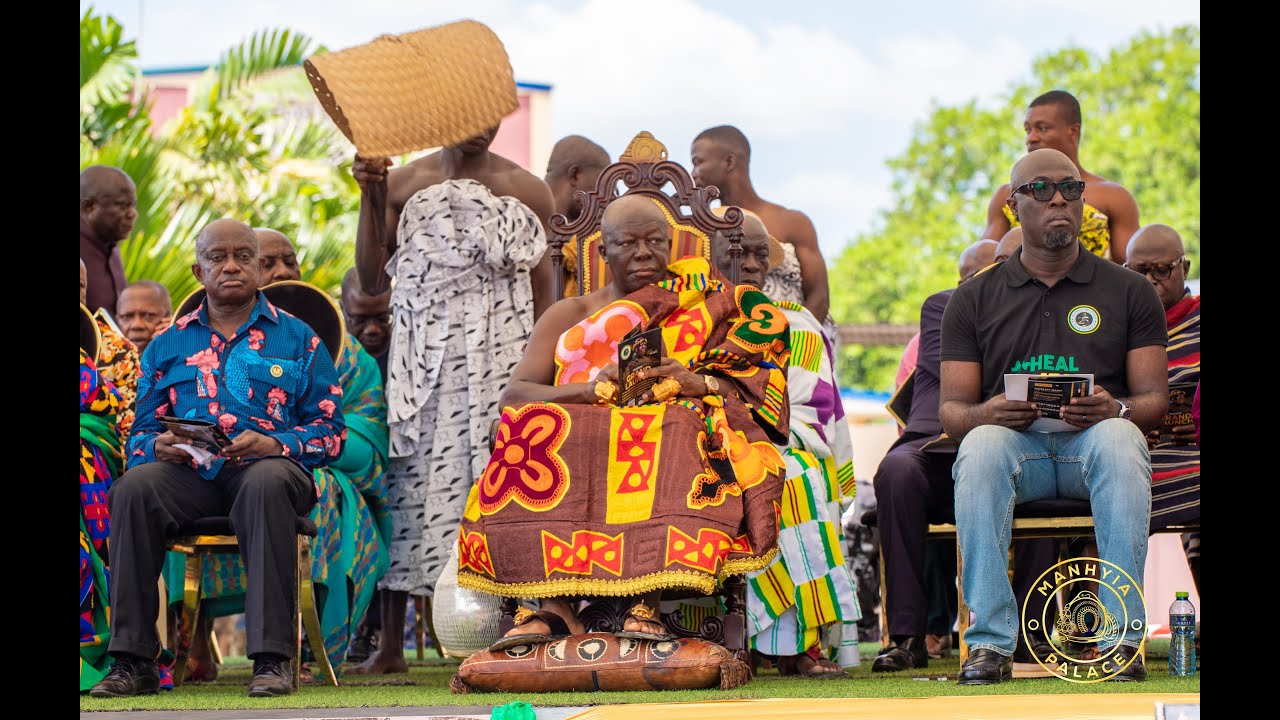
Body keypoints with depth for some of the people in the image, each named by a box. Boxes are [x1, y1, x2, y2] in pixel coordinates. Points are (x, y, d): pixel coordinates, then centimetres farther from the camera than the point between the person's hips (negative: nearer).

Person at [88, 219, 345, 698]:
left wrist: (274, 445, -13)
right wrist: (159, 447, -9)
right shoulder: (168, 344, 21)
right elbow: (141, 432, 16)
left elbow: (330, 430, 7)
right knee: (134, 487, -31)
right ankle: (132, 661, -30)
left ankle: (272, 657, -40)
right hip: (188, 473, 2)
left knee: (267, 483, -39)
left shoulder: (296, 338, 14)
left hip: (266, 466, -2)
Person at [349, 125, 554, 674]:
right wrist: (369, 199, -5)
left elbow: (543, 294, 7)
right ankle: (391, 645, 3)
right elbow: (372, 282, 4)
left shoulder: (526, 192, 6)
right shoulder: (402, 184, 8)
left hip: (497, 358, -1)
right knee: (407, 481, -2)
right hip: (419, 357, 1)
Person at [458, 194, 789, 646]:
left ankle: (646, 603, -48)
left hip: (675, 439, -1)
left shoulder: (708, 307, 19)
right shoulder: (567, 316, 19)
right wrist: (596, 389, -14)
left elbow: (758, 381, 6)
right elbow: (516, 394, 3)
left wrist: (699, 383, -15)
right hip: (580, 436, 1)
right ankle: (554, 606, -42)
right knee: (538, 429, -30)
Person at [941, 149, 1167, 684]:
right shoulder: (975, 299, 15)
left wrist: (1115, 410, -17)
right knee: (980, 447, -36)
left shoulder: (1128, 292, 14)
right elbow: (951, 409, 9)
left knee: (1119, 440, -37)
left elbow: (1154, 400, 8)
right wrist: (986, 413, -16)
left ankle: (1121, 638, -38)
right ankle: (990, 643, -39)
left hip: (1092, 442, 0)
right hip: (1015, 442, 0)